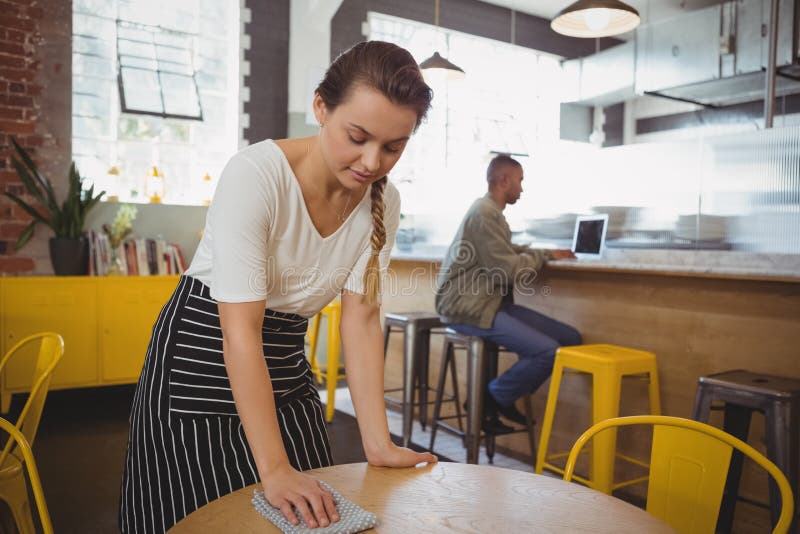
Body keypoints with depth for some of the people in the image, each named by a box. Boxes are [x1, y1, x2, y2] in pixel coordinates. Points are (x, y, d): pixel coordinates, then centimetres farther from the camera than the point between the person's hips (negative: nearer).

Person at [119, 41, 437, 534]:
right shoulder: (256, 175, -27)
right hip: (202, 363, -5)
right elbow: (240, 331, -28)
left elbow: (361, 318, -8)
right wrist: (274, 468, -29)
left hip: (286, 368, 5)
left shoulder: (383, 202, -9)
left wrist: (378, 442, -13)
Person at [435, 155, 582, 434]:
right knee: (548, 351, -23)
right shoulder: (484, 213, -14)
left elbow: (509, 254, 29)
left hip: (489, 301, 10)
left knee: (570, 339, 1)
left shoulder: (491, 211, 19)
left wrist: (548, 253, 15)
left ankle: (502, 397, 9)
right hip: (468, 306, -10)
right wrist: (542, 255, 0)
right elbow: (509, 270, -18)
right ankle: (489, 399, -2)